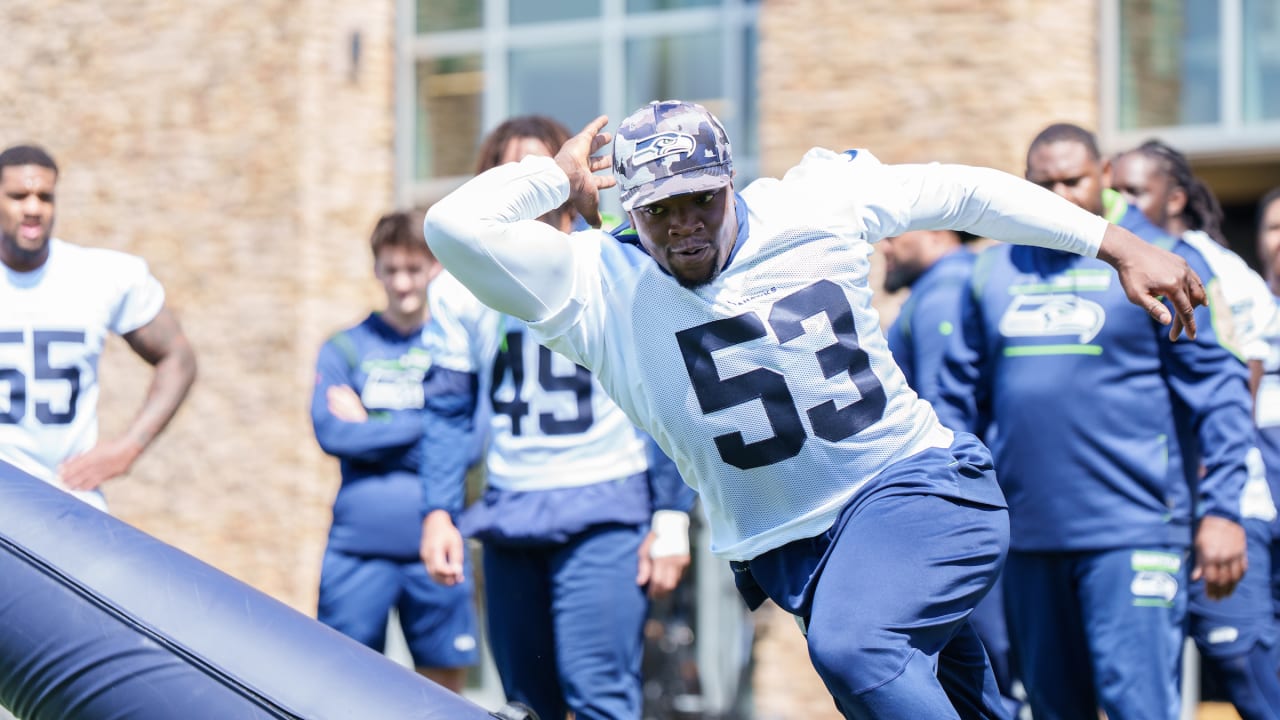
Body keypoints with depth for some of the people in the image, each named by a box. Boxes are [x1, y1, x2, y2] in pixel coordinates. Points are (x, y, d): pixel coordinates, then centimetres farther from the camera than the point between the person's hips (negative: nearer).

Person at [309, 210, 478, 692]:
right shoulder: (345, 349, 8)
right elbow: (330, 432, -6)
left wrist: (370, 429, -4)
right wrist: (422, 425, -7)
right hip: (358, 548, 0)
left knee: (444, 686, 5)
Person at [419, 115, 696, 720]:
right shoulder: (466, 289, 7)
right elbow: (449, 411, 12)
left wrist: (671, 517, -6)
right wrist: (439, 511, 2)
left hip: (605, 508, -5)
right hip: (509, 511, 5)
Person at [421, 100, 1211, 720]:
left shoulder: (817, 204, -4)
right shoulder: (597, 287, -8)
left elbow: (963, 192, 8)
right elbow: (455, 227, -19)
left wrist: (1119, 246, 9)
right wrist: (561, 174, -2)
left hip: (921, 482, -2)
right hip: (791, 542, 2)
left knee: (854, 650, -29)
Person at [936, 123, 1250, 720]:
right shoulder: (993, 273, 14)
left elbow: (1218, 390, -3)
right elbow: (961, 395, 19)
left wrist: (1221, 510, -11)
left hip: (1132, 535, -5)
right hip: (1027, 535, 5)